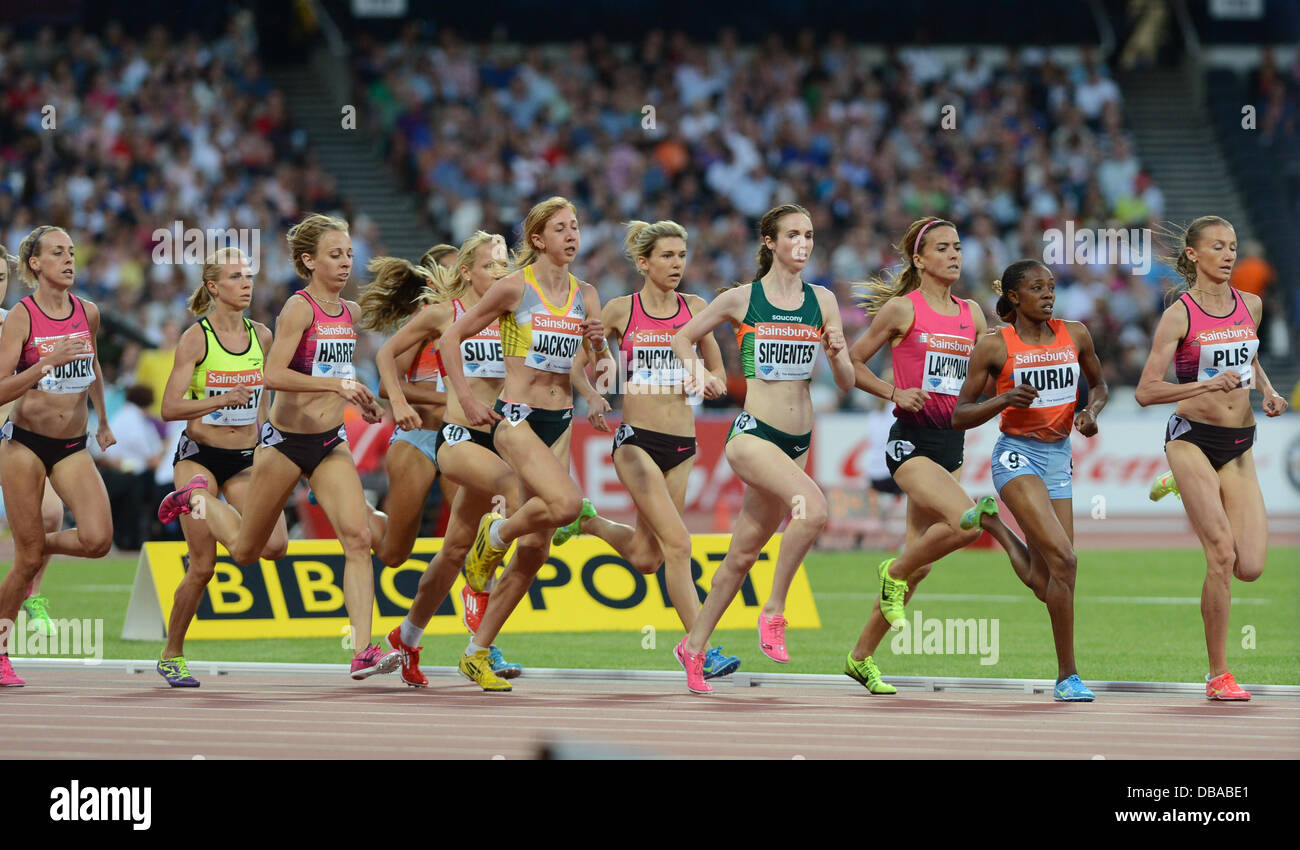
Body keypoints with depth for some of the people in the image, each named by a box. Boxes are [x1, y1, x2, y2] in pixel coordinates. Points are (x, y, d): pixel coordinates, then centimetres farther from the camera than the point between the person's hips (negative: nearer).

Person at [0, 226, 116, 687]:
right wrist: (50, 361, -28)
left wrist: (103, 421, 33)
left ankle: (37, 548, 16)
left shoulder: (88, 313, 4)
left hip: (73, 447, 4)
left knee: (97, 538, -17)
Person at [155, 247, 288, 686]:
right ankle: (171, 657, 10)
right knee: (202, 568, -7)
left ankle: (220, 536, 15)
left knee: (274, 545, -18)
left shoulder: (261, 336, 4)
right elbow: (170, 407, -14)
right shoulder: (196, 338, -10)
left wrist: (256, 429, 13)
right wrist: (224, 400, -25)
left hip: (246, 458, 4)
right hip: (199, 456, -4)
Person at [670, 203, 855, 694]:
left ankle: (694, 647, 26)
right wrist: (696, 368, -7)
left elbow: (847, 384, 9)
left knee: (744, 553, 11)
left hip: (797, 442, 5)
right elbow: (683, 337, 13)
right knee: (814, 508, -30)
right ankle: (774, 612, -16)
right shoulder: (741, 299, -2)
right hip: (753, 433, -5)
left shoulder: (822, 301, 7)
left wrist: (836, 355, -12)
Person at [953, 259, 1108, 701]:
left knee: (1046, 579, 8)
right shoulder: (994, 346, -6)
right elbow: (959, 416, -3)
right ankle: (1068, 676, -17)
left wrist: (1092, 410, 0)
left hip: (1059, 457, 5)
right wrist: (1004, 399, -20)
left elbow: (1099, 386, 22)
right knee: (1063, 560, -22)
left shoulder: (1075, 335, 6)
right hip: (1016, 454, -5)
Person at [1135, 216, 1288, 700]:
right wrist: (1210, 384, -22)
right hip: (1193, 439, -5)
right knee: (1222, 556, -14)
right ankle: (1218, 675, -3)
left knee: (1250, 568, -7)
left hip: (1240, 445, 5)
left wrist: (1268, 391, 7)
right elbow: (1146, 392, -11)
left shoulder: (1250, 306, 8)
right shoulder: (1179, 315, -8)